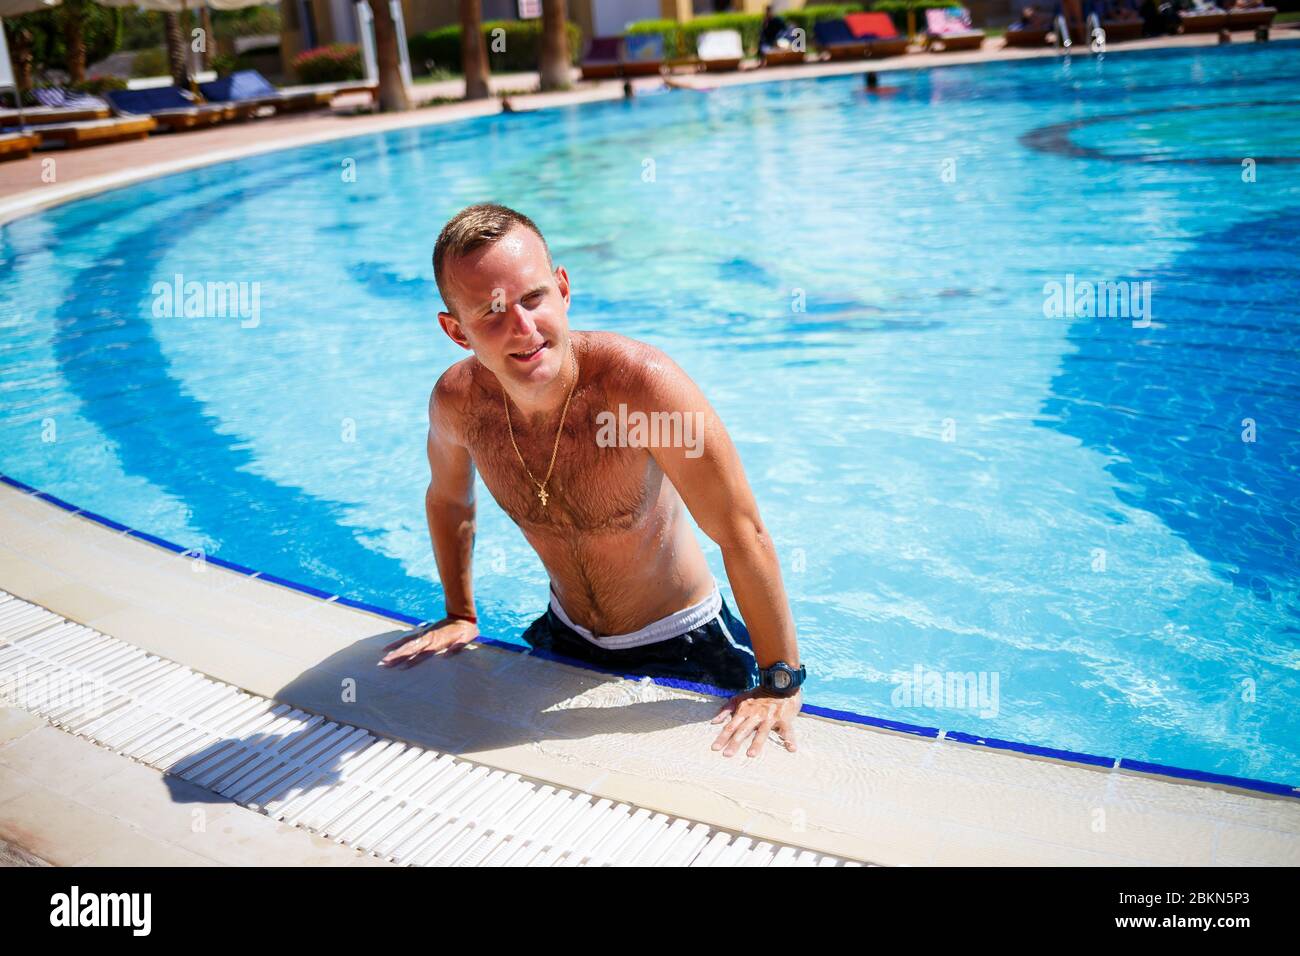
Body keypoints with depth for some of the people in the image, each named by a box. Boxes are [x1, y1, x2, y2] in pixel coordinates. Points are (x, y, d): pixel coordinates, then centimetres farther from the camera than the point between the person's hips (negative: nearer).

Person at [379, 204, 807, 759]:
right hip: (565, 641, 5)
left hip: (684, 647, -4)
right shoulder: (457, 402, -17)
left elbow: (742, 533, -29)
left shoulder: (640, 380, -33)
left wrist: (780, 682, -24)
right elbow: (448, 500, 7)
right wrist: (460, 616, 12)